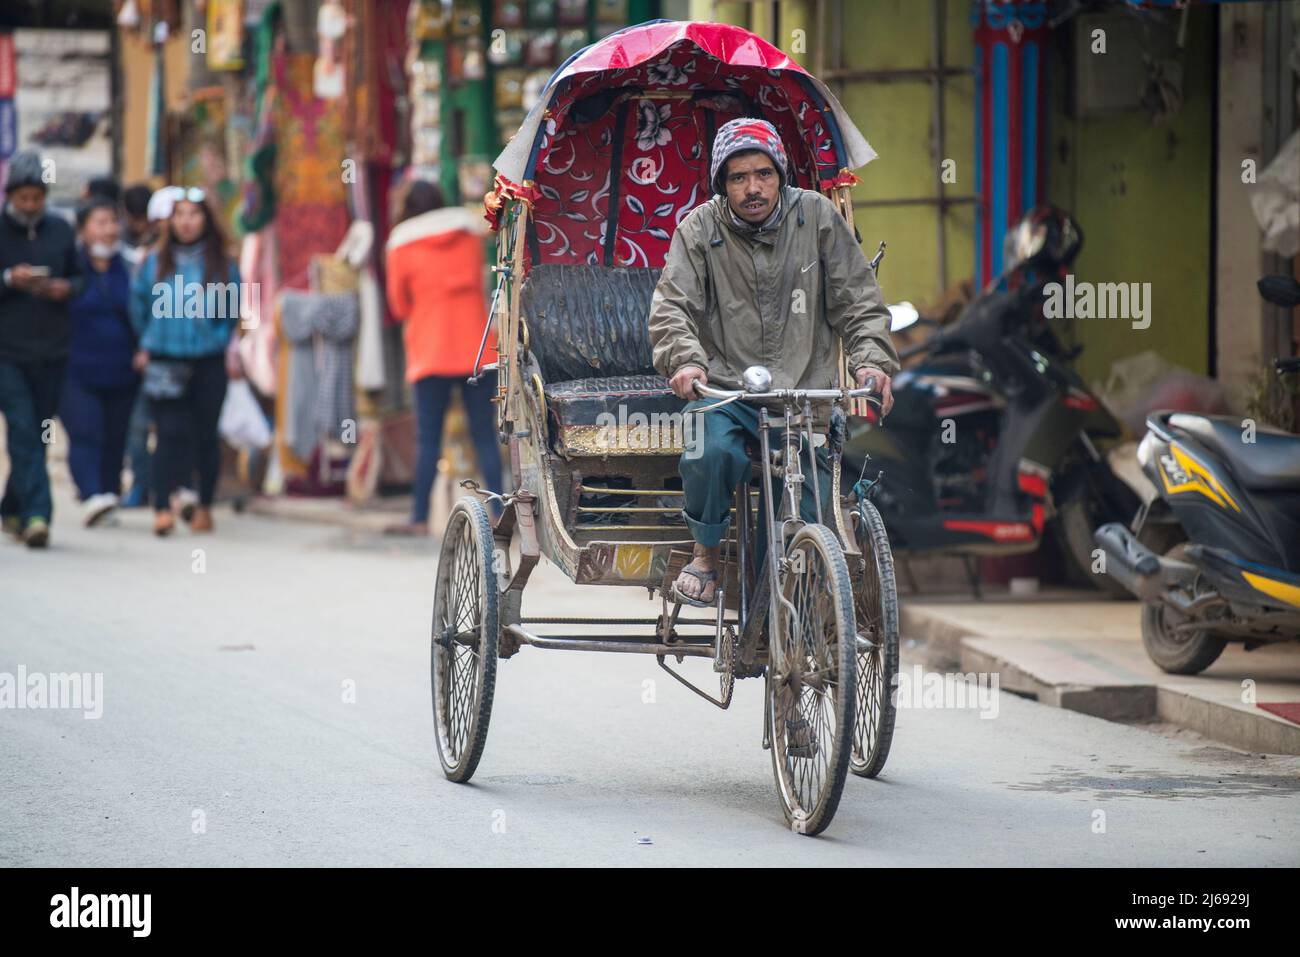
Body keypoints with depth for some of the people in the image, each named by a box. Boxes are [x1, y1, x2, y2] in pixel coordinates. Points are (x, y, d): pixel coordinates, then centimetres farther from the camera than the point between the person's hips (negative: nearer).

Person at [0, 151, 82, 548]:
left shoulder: (60, 231, 9)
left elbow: (80, 277, 16)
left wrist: (67, 288, -6)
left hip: (52, 351, 4)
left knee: (38, 436, 9)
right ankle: (36, 512, -19)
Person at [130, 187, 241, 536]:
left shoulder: (223, 264, 4)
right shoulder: (155, 262, 5)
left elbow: (236, 313, 12)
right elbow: (138, 307, 16)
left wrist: (232, 350, 6)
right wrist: (145, 347, 13)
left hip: (209, 361, 1)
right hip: (166, 361, -1)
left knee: (206, 434, 5)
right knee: (170, 433, -11)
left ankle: (204, 506, 16)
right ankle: (162, 506, -15)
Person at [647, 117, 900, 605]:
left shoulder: (817, 216, 3)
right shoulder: (699, 228, 1)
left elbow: (858, 302, 5)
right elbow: (671, 304, -7)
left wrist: (871, 360, -13)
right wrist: (685, 359, -28)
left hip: (805, 392, 1)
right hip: (726, 389, -1)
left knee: (806, 520, -11)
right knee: (713, 453, -32)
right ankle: (706, 551, -5)